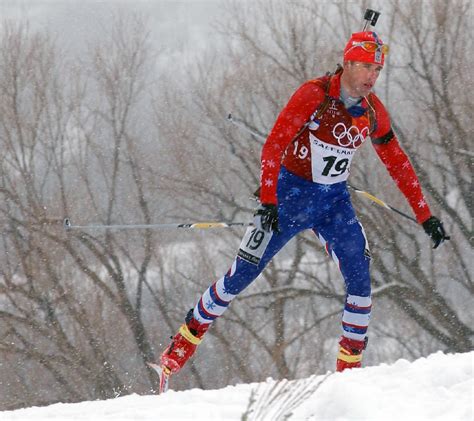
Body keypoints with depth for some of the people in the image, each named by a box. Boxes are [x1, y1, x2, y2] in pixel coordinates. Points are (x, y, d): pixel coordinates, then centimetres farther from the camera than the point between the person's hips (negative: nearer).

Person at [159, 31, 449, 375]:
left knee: (359, 275, -14)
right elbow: (274, 146, -22)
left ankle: (350, 363, -3)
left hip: (335, 201, 4)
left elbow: (398, 163, 8)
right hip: (292, 192, -4)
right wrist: (268, 201, -30)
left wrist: (425, 217, 7)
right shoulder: (315, 95, -19)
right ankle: (186, 339, 15)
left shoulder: (373, 111, -3)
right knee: (242, 275, -2)